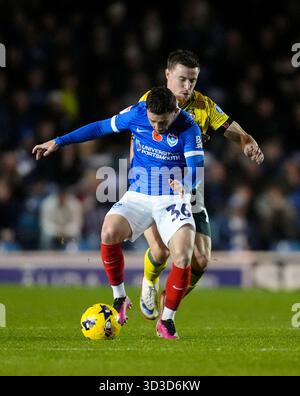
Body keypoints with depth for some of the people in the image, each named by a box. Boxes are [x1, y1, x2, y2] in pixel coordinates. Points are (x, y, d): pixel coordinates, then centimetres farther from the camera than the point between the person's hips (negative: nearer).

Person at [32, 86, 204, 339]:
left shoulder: (188, 128, -15)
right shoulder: (136, 114, -6)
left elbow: (196, 167, -23)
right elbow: (101, 127, 7)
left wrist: (187, 187, -47)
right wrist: (58, 142, 8)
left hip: (174, 200, -2)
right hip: (138, 196, 2)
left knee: (183, 256, -24)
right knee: (109, 232, -27)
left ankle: (167, 319, 0)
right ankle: (120, 298, -4)